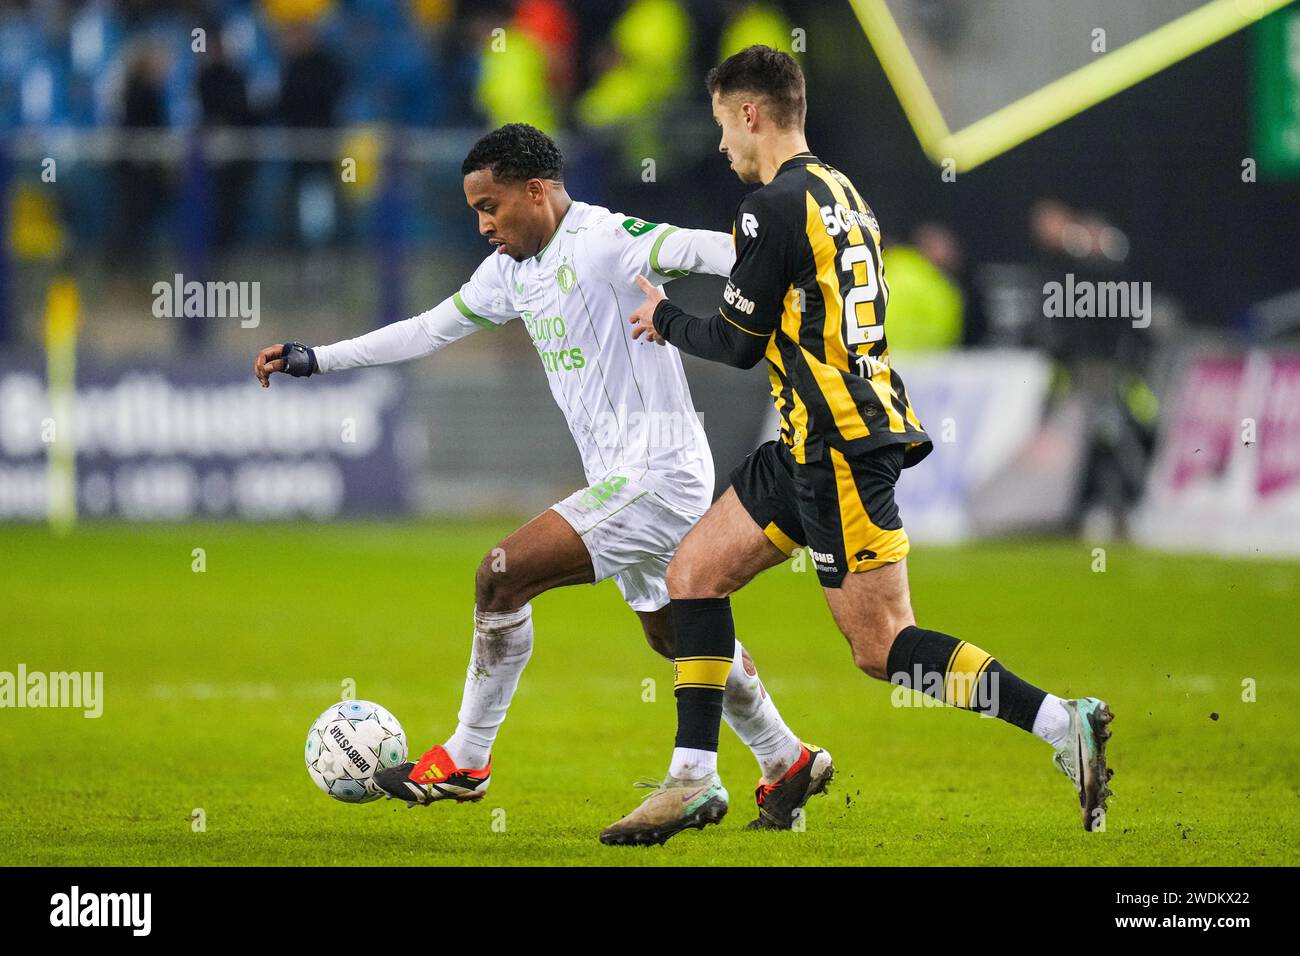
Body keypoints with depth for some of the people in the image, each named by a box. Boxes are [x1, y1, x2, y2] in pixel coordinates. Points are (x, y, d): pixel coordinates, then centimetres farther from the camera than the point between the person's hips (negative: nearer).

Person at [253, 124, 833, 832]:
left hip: (656, 473, -10)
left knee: (502, 576, -15)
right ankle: (787, 766, 33)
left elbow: (694, 249, -31)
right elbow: (428, 330, 23)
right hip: (624, 480, 10)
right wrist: (311, 359, 23)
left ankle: (465, 761, -5)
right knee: (676, 635, 19)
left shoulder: (601, 242, -16)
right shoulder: (512, 269, 12)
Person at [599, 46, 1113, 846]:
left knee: (882, 646, -10)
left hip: (840, 451, -10)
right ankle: (696, 779, 13)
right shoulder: (842, 193, 14)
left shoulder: (775, 206, -14)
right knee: (695, 573, 13)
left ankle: (1063, 724, -14)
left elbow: (738, 344, -9)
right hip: (811, 448, 10)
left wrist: (664, 320, 9)